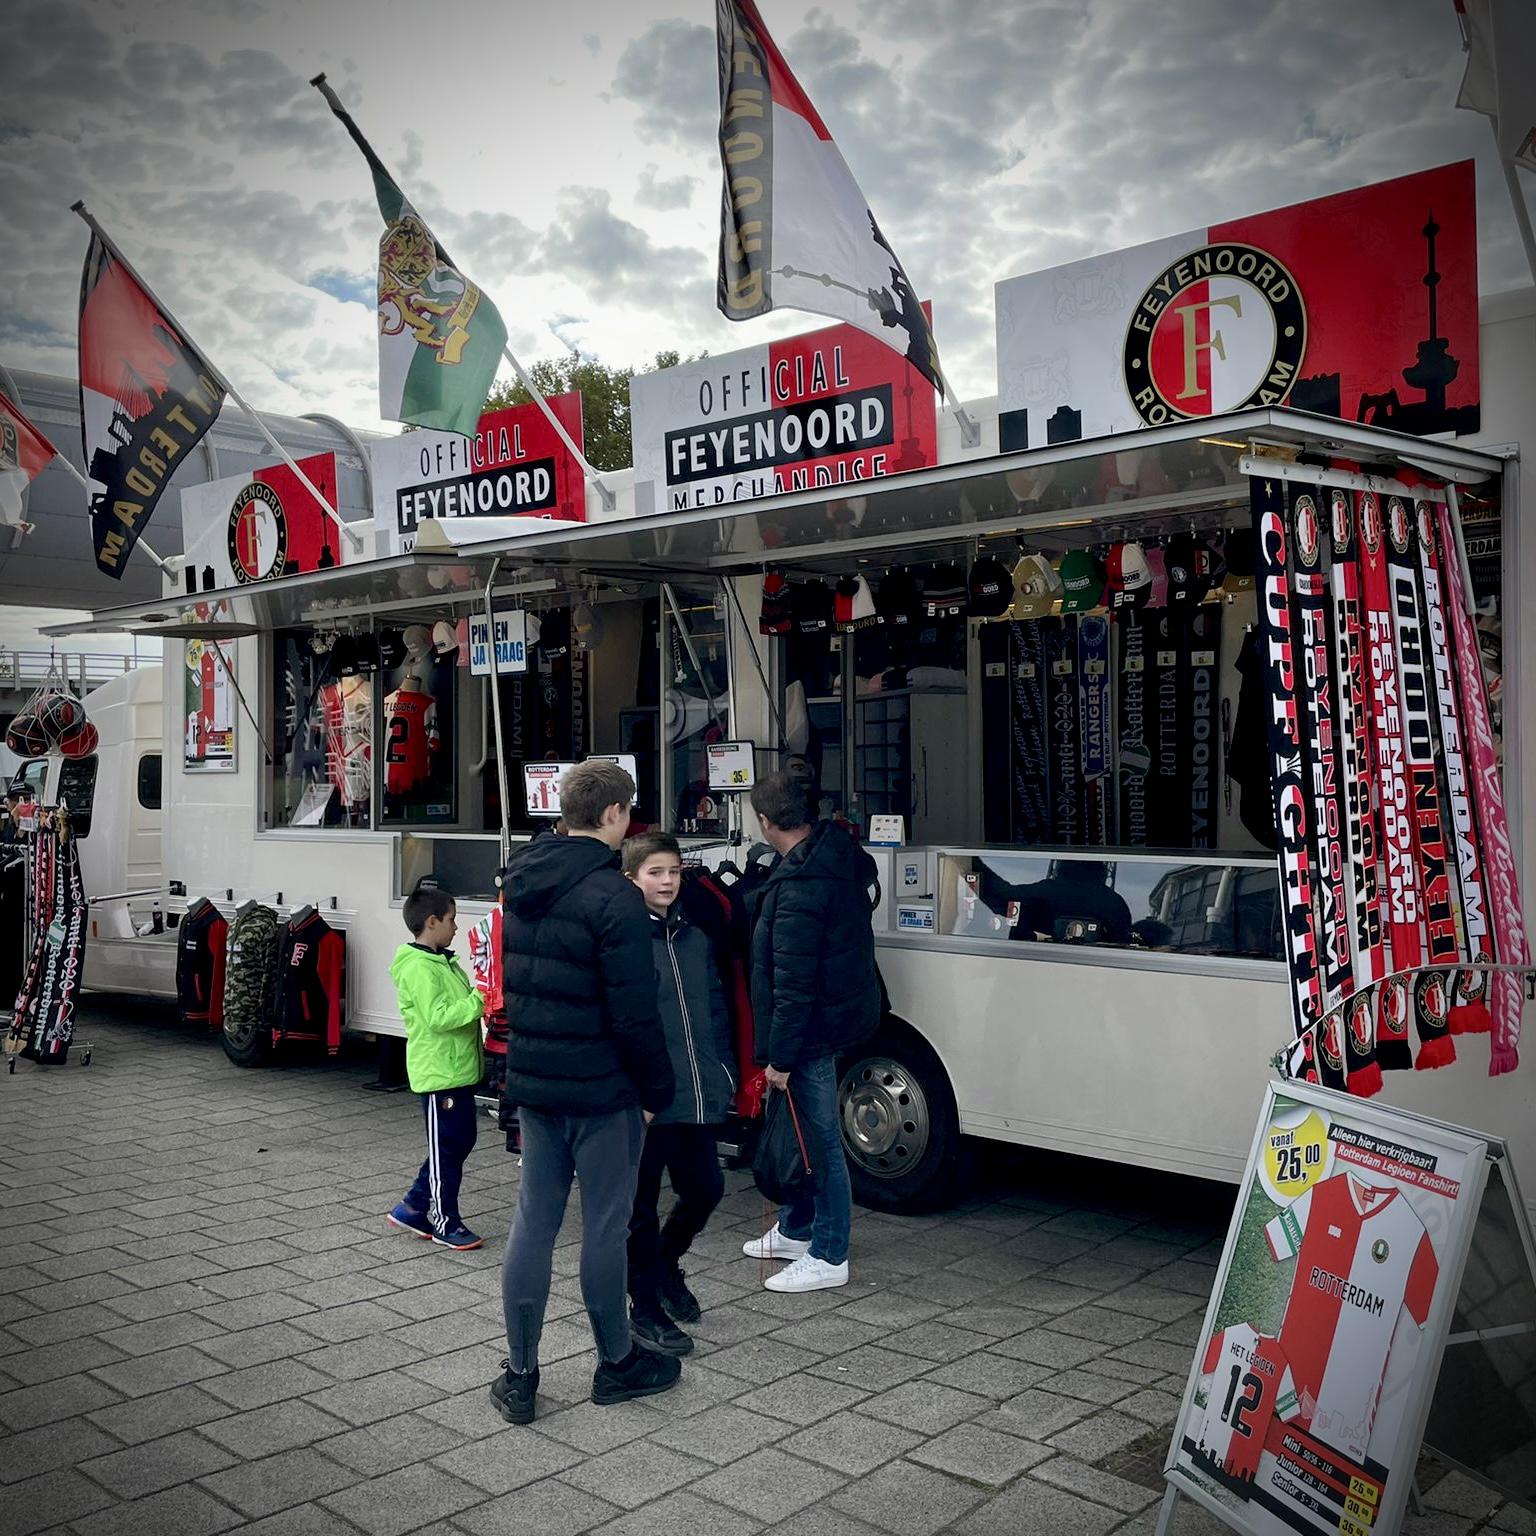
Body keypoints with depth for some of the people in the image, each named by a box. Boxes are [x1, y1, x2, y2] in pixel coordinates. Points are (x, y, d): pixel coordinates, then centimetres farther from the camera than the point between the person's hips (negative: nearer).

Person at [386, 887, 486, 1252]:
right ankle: (445, 1222, 13)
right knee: (445, 1148, 1)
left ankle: (413, 1208, 25)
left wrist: (480, 1000, 4)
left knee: (460, 1141, 16)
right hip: (438, 1072, -10)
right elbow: (438, 1017, -25)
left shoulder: (442, 961, 13)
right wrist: (478, 1001, -24)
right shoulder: (419, 967, -18)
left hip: (458, 1069, 10)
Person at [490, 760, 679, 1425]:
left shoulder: (521, 884, 7)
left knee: (533, 1221, 12)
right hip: (601, 1091, -7)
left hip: (532, 1081, 7)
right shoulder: (612, 896, -19)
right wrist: (657, 1089, -9)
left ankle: (519, 1376, 18)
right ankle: (617, 1364, 23)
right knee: (605, 1225, 7)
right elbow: (634, 1013, -19)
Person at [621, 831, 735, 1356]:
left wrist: (724, 1069, 13)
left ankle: (665, 1262, 39)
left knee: (705, 1187, 13)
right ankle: (645, 1307, 20)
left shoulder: (695, 940, 12)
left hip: (698, 1095, 6)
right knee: (643, 1203, 6)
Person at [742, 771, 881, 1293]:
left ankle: (828, 1258, 12)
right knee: (806, 1129, 21)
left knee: (820, 1138, 0)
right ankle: (796, 1229, 37)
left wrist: (780, 1055, -17)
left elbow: (793, 985, -24)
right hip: (837, 1011, 10)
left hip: (813, 1029, -10)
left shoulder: (799, 888, -26)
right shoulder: (839, 850, 2)